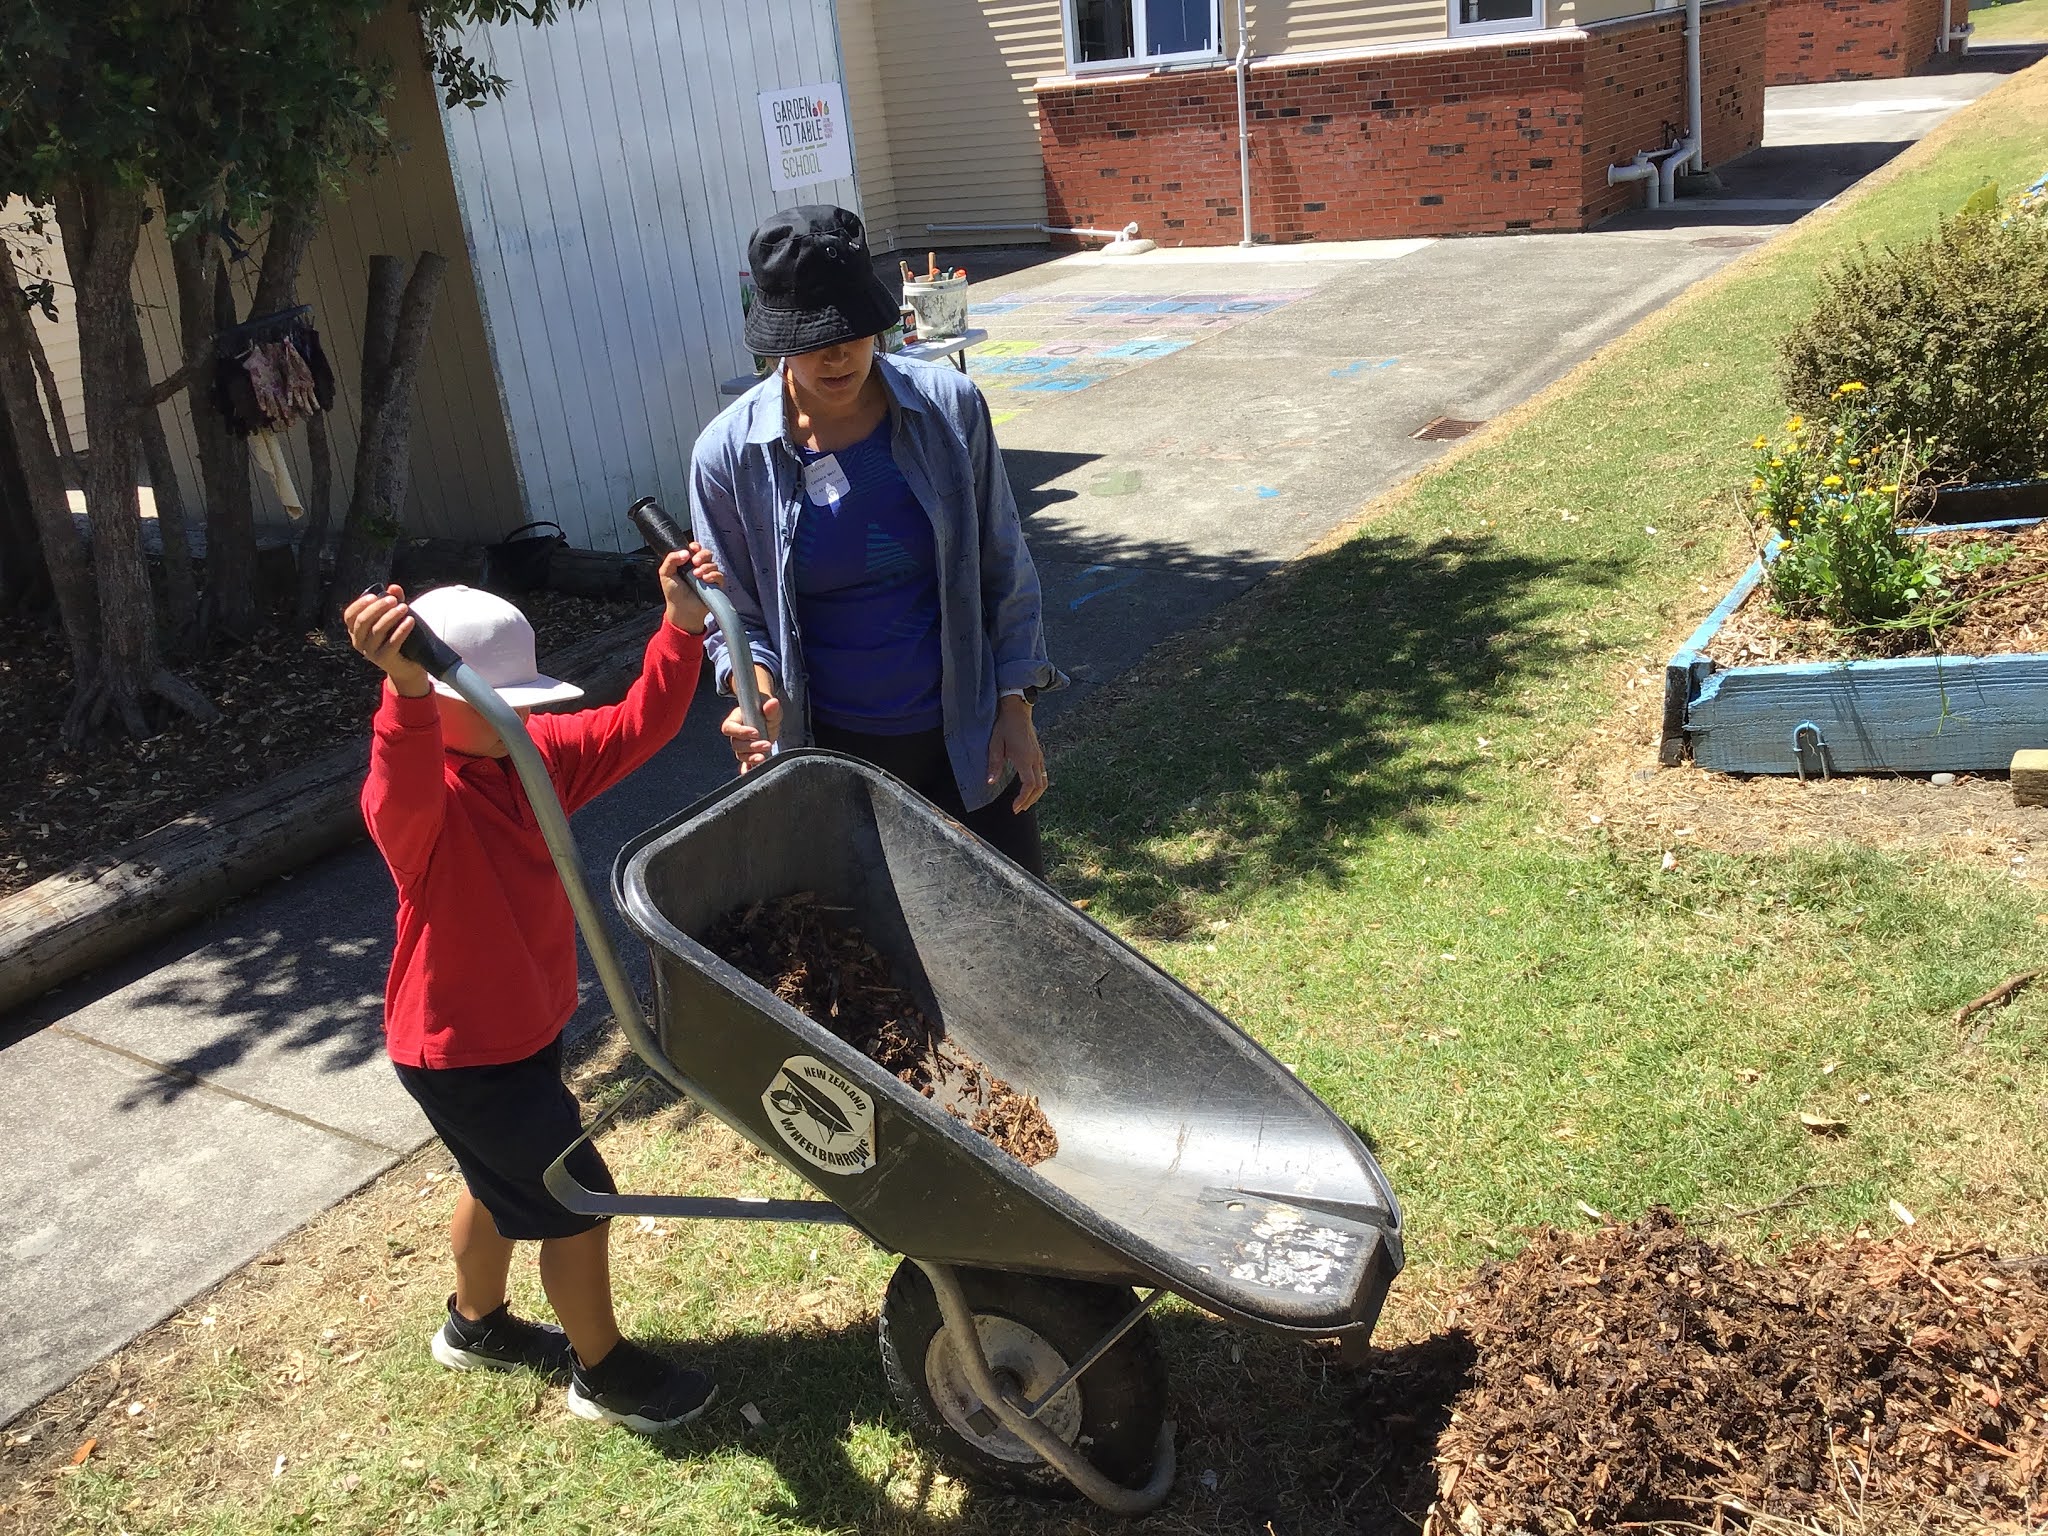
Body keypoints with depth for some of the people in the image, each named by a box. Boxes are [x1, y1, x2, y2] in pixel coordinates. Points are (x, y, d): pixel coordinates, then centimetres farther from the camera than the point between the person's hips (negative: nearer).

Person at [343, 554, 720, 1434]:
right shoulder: (413, 798, -29)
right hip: (459, 1054, -8)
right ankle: (604, 1374, 26)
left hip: (527, 1025, 9)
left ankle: (476, 1326, 54)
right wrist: (406, 689, -74)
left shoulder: (540, 755, -5)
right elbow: (406, 786, -54)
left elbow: (637, 727, -9)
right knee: (577, 1202, 3)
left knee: (505, 1182, 28)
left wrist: (682, 626, -23)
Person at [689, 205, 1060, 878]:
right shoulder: (728, 453, -11)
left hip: (967, 737, 1)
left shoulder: (948, 405, -9)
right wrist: (758, 699, -21)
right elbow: (737, 616, -1)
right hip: (835, 751, 0)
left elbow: (1003, 567, 0)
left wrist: (1015, 706, -3)